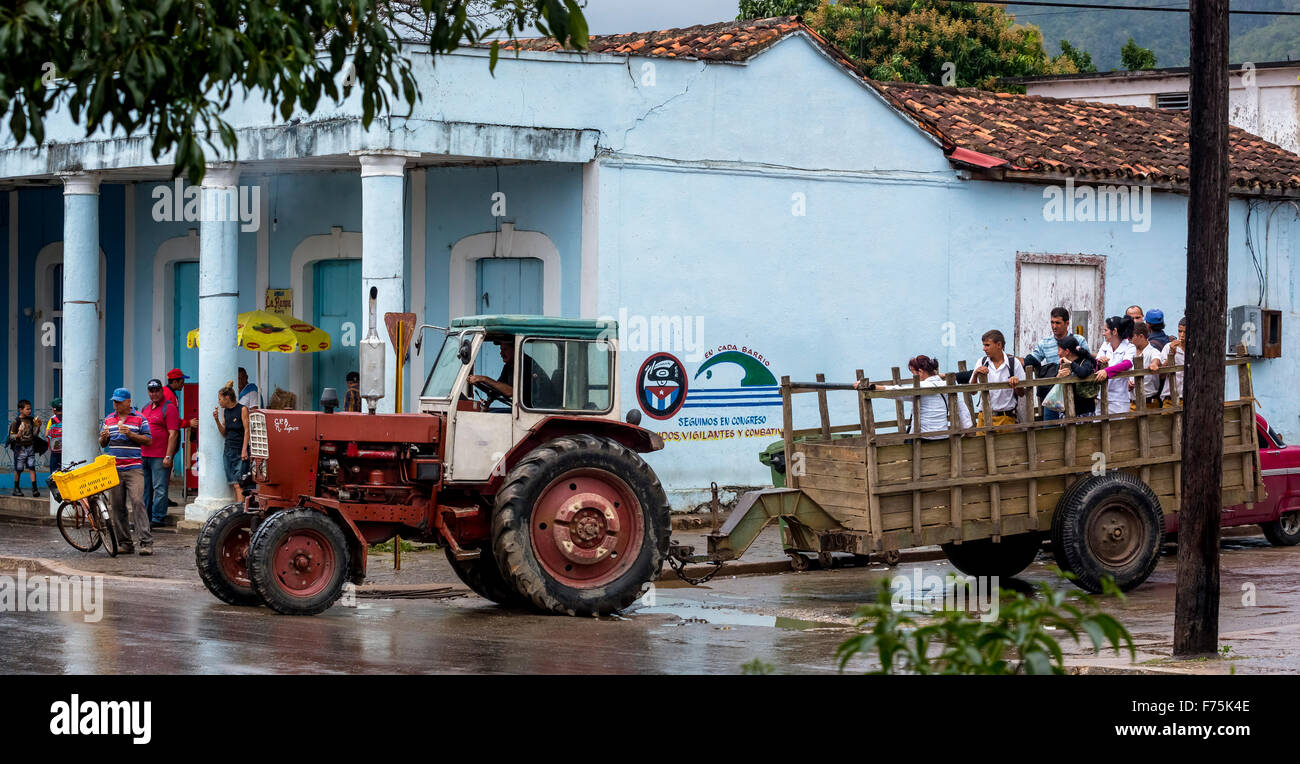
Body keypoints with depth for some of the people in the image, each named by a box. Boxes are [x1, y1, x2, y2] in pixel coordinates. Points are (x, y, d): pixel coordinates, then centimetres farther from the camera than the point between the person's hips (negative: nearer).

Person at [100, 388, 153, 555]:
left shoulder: (139, 419, 4)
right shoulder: (108, 420, 16)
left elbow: (148, 440, -1)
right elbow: (102, 444, 20)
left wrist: (131, 434, -14)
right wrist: (103, 438, -3)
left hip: (133, 469, -4)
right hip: (114, 469, 5)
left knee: (137, 502, -14)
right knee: (118, 506, 4)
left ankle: (146, 542, -15)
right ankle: (125, 543, 9)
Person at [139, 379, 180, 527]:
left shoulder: (169, 408, -6)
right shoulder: (145, 409, 18)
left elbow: (173, 434, -12)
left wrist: (168, 457, -17)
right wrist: (137, 453, 18)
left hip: (160, 458, -8)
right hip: (144, 456, 8)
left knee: (159, 488, -6)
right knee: (145, 488, 12)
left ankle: (157, 518, -4)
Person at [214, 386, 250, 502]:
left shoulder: (242, 409, -6)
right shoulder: (226, 411, 14)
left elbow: (247, 430, -9)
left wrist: (244, 450, -16)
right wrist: (217, 420, 4)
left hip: (240, 450, -6)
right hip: (229, 450, 6)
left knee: (238, 483, -15)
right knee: (234, 484, 2)